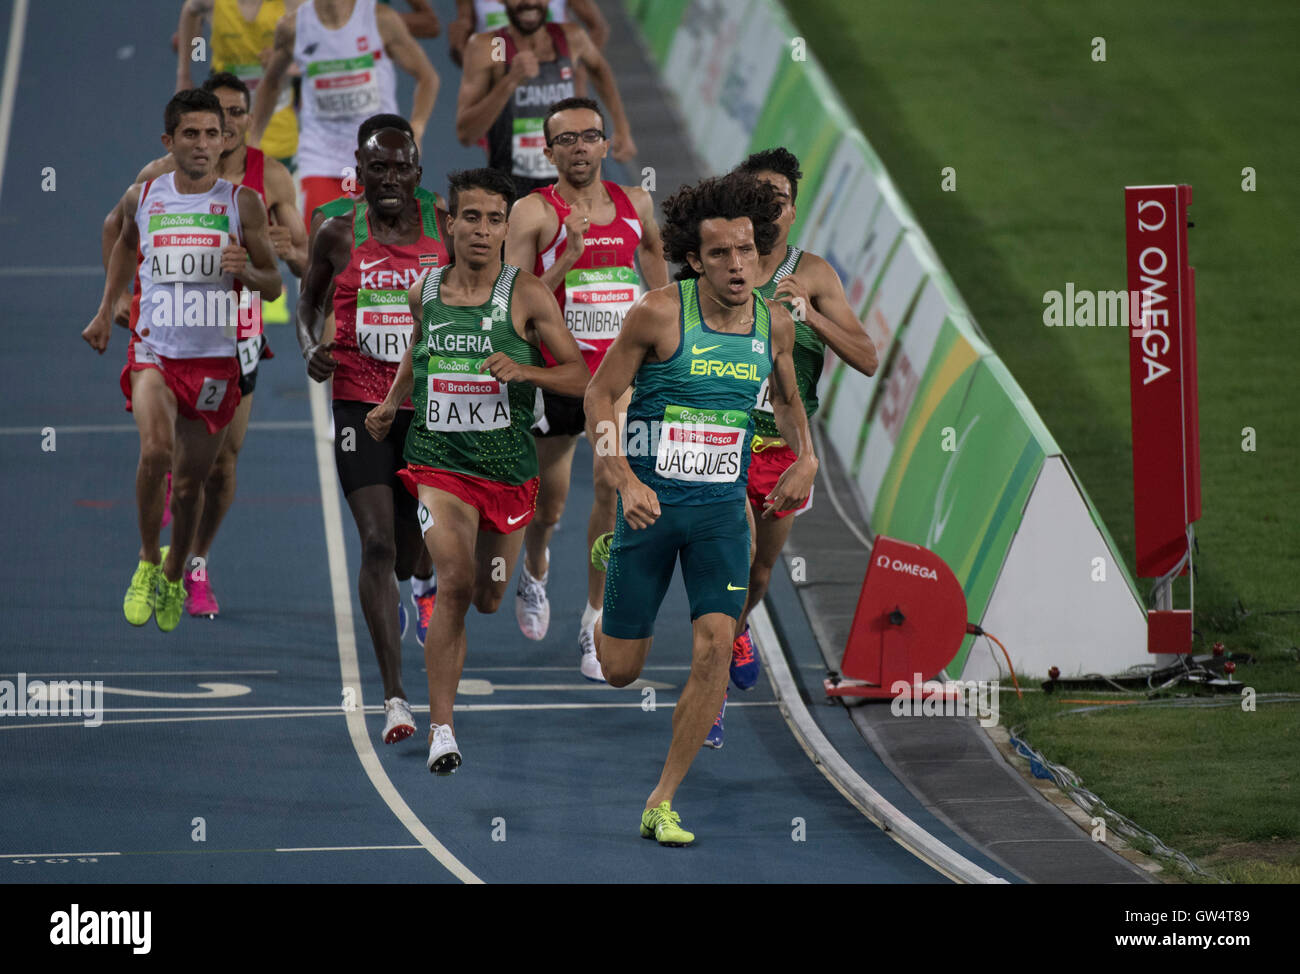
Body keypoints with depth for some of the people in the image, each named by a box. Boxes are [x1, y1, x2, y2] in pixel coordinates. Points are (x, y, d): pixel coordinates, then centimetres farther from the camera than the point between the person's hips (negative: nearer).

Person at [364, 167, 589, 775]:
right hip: (439, 461, 0)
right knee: (454, 584, -21)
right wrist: (391, 404, 13)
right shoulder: (424, 291, 3)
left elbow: (580, 377, -5)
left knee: (487, 599, 15)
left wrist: (523, 371, -22)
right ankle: (441, 730, -18)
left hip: (507, 464, 0)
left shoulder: (526, 296, -6)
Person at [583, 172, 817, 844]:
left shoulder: (774, 323, 1)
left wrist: (805, 459, 3)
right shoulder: (660, 313, -14)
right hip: (649, 504, -3)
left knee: (715, 647, -16)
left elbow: (786, 400, 21)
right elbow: (600, 395, -6)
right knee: (620, 671, 5)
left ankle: (661, 806, -4)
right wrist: (625, 481, -19)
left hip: (722, 509, 3)